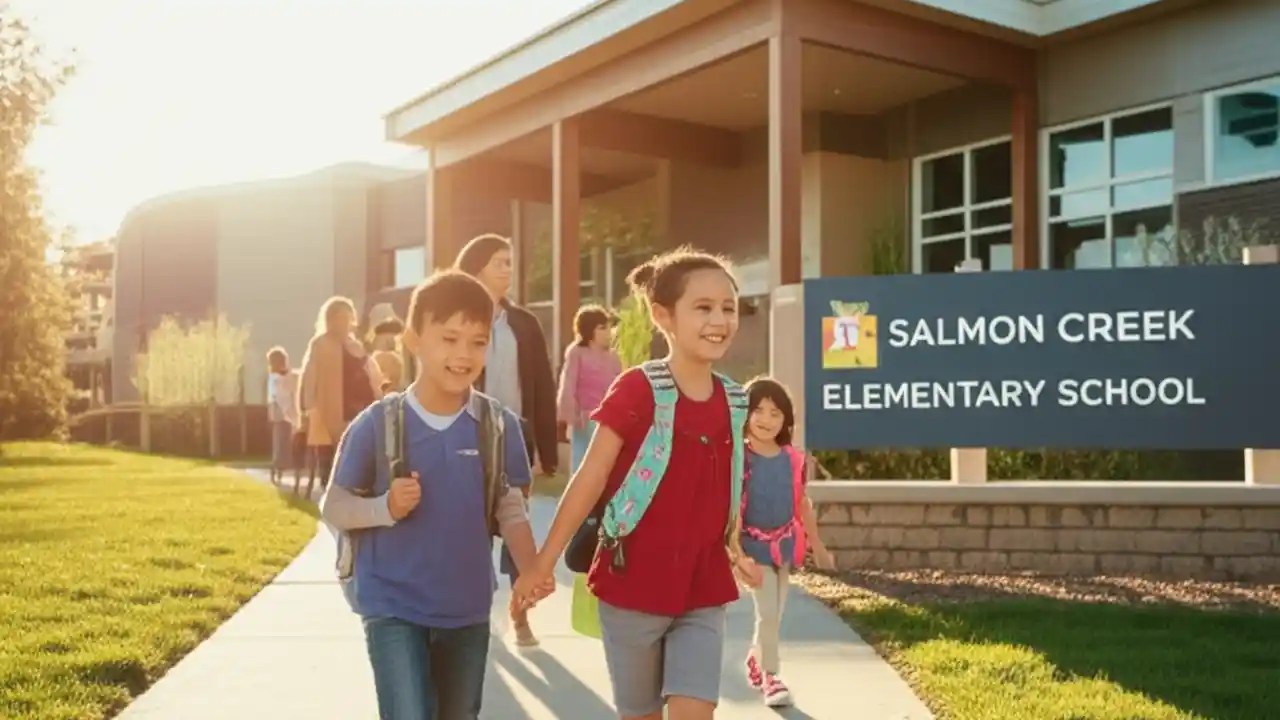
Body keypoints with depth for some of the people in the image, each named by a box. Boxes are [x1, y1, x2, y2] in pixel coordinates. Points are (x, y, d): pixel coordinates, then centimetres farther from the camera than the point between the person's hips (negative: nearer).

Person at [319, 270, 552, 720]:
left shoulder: (499, 425, -6)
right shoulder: (378, 423, -11)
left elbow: (510, 510, 1)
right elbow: (333, 507, -4)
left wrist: (532, 572, -14)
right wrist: (386, 508, -22)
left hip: (468, 609, 3)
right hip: (393, 608, -3)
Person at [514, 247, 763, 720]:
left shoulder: (733, 403, 3)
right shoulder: (636, 390, -13)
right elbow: (590, 480, -11)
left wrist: (735, 552, 14)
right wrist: (544, 561, -10)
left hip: (704, 592, 4)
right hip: (632, 584, -3)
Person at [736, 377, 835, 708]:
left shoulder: (794, 460, -2)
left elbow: (803, 504, 9)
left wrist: (817, 545, 15)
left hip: (785, 543, 5)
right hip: (754, 544, -4)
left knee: (774, 614, 14)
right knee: (768, 612, -7)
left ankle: (756, 660, 37)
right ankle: (770, 676, 8)